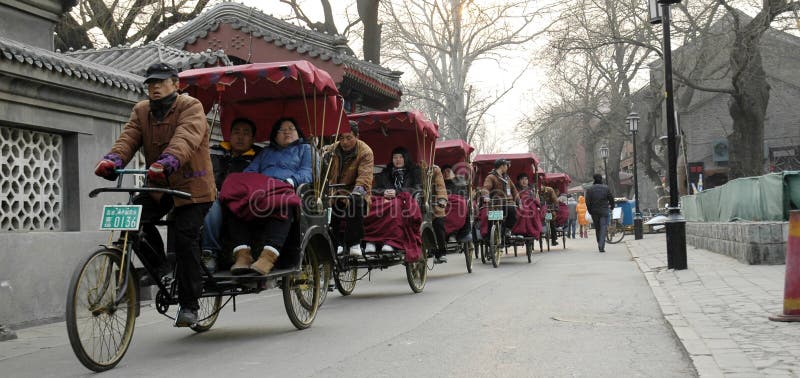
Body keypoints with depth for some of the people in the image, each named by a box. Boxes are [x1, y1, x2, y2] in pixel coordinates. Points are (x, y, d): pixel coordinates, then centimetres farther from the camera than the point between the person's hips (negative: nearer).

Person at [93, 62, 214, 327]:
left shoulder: (191, 107, -9)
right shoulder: (141, 111, 10)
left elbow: (185, 138, -29)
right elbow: (129, 137, -7)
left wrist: (168, 161, -48)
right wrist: (114, 159, -29)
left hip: (191, 186, -5)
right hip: (158, 186, 5)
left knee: (185, 239, -13)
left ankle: (189, 305, -2)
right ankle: (160, 268, 6)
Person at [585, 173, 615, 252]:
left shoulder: (590, 189, 0)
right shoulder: (606, 188, -1)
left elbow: (587, 201, -4)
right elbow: (611, 199, 3)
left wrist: (590, 210, 6)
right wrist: (611, 207, 20)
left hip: (594, 212, 2)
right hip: (604, 211, -2)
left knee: (597, 228, 14)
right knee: (603, 228, -4)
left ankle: (600, 245, 19)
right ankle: (601, 246, -16)